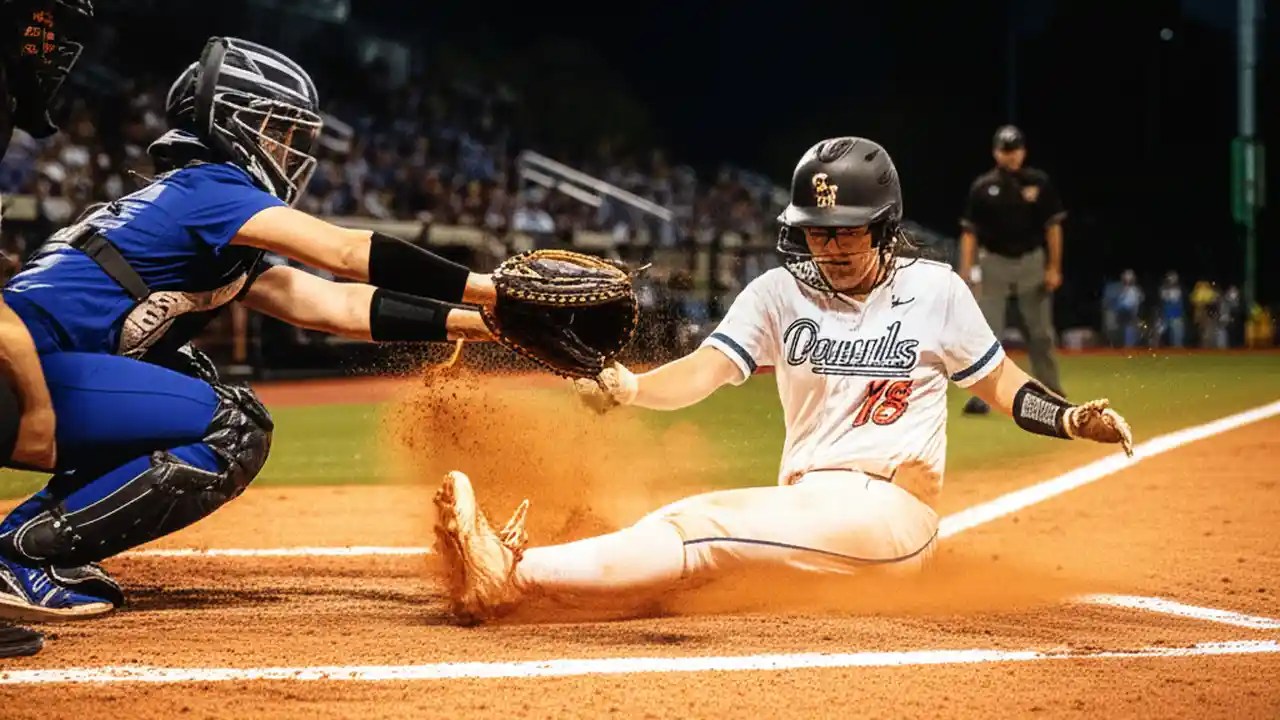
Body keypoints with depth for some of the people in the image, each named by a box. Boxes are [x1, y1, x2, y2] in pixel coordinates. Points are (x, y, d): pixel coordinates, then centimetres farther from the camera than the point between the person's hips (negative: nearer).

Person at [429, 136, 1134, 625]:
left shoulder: (935, 289, 3)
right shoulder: (781, 292, 8)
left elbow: (1000, 383, 12)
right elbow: (702, 372, -5)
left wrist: (1071, 420, -7)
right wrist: (630, 387, -26)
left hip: (890, 511, -4)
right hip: (804, 510, 4)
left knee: (706, 523, -27)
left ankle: (511, 574, -39)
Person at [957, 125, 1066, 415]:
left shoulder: (1040, 183, 0)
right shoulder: (982, 187, -1)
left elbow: (1053, 226, 2)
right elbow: (969, 231, -1)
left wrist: (1054, 268, -4)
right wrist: (965, 273, -9)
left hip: (1032, 261, 1)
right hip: (994, 263, -1)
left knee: (1041, 332, 9)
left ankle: (1051, 392, 20)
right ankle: (981, 396, -3)